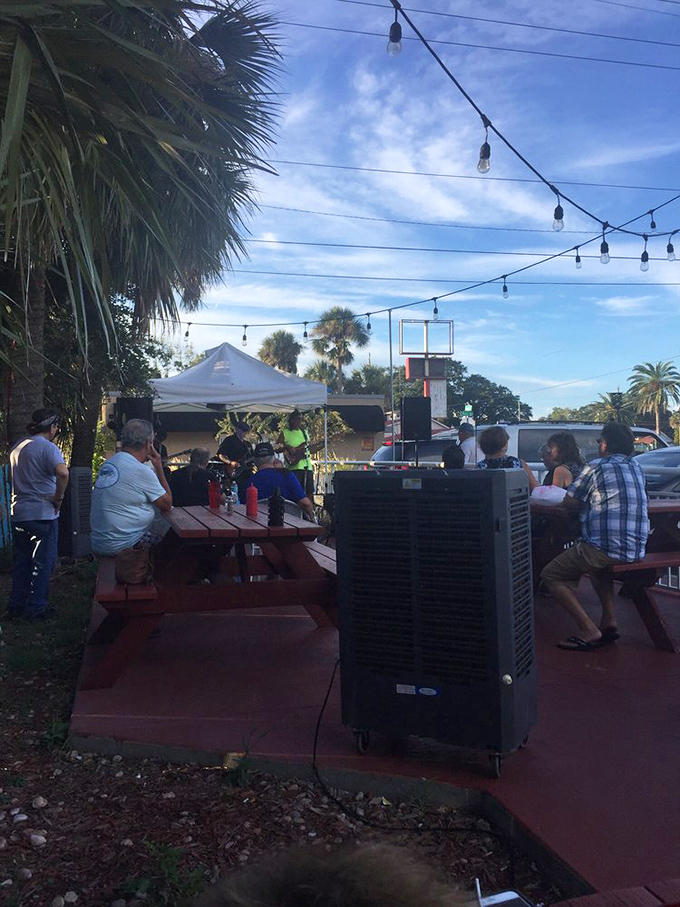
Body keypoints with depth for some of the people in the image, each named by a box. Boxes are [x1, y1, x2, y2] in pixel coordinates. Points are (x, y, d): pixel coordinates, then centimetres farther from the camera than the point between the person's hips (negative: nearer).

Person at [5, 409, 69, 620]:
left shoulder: (16, 447, 13)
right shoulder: (48, 447, -13)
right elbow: (62, 472, -31)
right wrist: (58, 497, -18)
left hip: (18, 514, 7)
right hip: (42, 515, -7)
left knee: (21, 563, 16)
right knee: (42, 564, 3)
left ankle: (16, 606, 22)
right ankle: (36, 609, 7)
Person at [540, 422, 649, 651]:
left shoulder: (596, 467, -7)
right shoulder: (637, 469, 14)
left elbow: (569, 502, 0)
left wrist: (588, 501, 19)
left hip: (606, 549, -8)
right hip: (636, 549, 8)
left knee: (551, 575, 4)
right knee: (598, 565, 38)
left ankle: (589, 631, -6)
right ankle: (609, 621, 25)